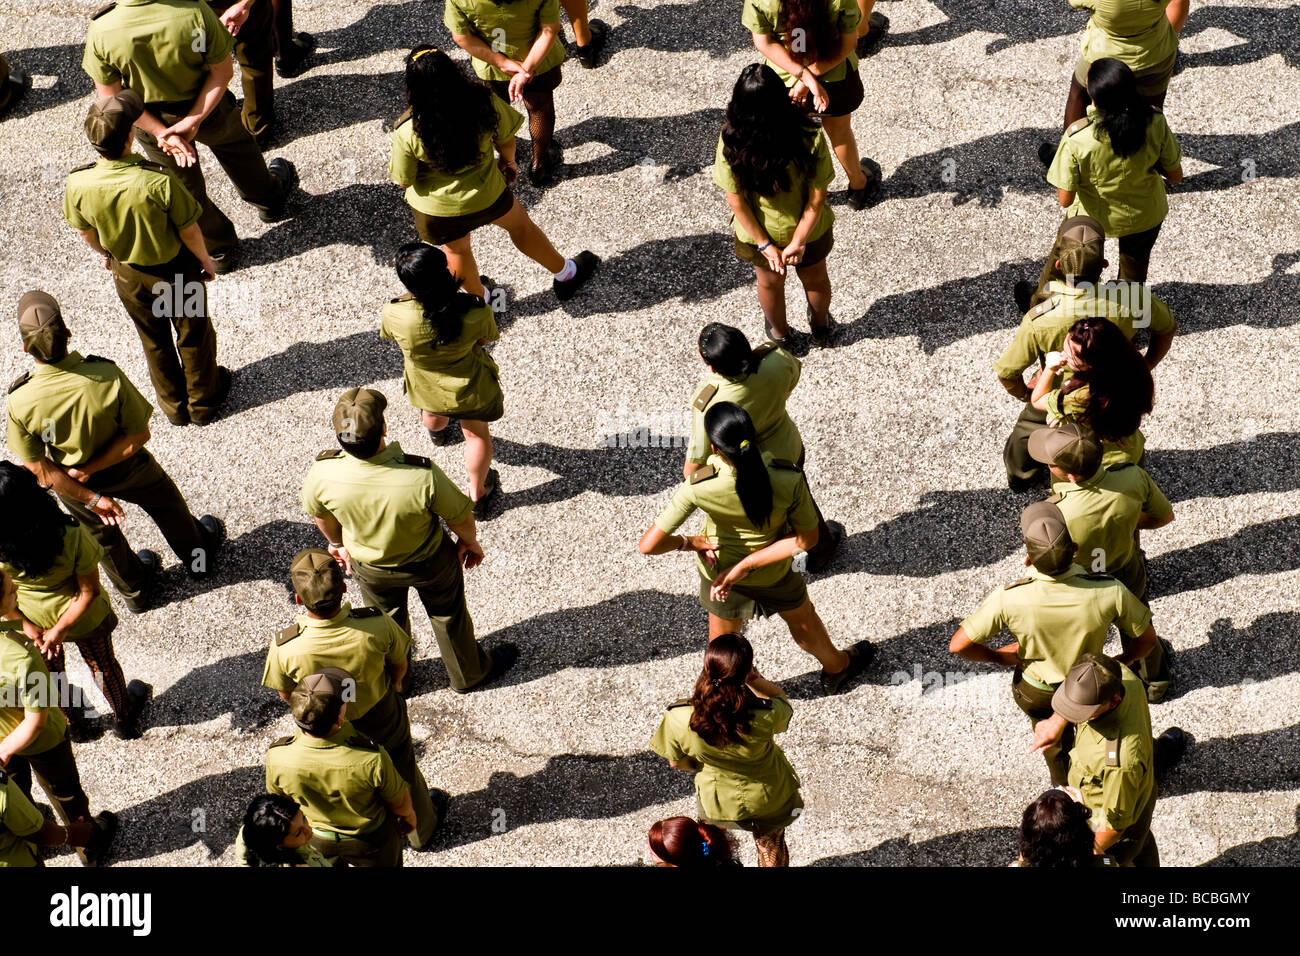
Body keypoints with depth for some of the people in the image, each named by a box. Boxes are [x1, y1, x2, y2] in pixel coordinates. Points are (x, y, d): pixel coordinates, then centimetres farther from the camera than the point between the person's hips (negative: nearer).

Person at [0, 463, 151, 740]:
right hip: (85, 621, -1)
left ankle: (71, 722, 60)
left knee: (51, 673, 33)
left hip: (33, 621, 1)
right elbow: (89, 592, -25)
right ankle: (124, 718, 56)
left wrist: (25, 624, -4)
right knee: (102, 665, 29)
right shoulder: (72, 537, -37)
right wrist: (60, 631, -15)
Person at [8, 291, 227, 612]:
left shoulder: (19, 403, -34)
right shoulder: (106, 377, -38)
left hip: (71, 480, 1)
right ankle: (197, 555, 59)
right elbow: (138, 435, -24)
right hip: (127, 468, -1)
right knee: (166, 505, 32)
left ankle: (134, 590, 58)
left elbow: (40, 470, -21)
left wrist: (92, 498, -12)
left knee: (102, 533, 32)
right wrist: (92, 468, -18)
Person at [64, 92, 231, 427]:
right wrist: (204, 258, 0)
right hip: (175, 270, -3)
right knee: (193, 334, 25)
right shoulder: (159, 182, -38)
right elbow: (189, 231, -22)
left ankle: (174, 405, 50)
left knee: (154, 339, 29)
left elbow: (85, 232, -7)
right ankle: (203, 402, 48)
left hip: (127, 273, 3)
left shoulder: (78, 184, -28)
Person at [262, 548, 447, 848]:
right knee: (403, 773, 32)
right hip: (384, 721, 0)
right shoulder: (376, 625, -37)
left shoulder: (284, 648, -37)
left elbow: (286, 695, -15)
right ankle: (422, 828, 60)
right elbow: (398, 666, -14)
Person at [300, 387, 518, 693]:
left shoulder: (322, 474, -34)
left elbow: (319, 513, -10)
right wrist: (469, 540, 3)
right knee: (448, 614, 29)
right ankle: (469, 673, 56)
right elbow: (460, 515, -22)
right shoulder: (423, 476, -42)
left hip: (369, 566, 2)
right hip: (430, 563, -2)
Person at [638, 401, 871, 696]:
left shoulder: (700, 487, -37)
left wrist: (690, 542, -14)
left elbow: (648, 545, -34)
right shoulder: (789, 479, -35)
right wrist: (745, 567, -22)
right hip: (773, 573, 0)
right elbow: (807, 538, -22)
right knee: (804, 622, 33)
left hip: (718, 569, 0)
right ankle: (836, 667, 63)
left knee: (722, 639, 31)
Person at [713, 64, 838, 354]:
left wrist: (765, 245, -10)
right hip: (808, 230, 0)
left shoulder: (731, 142, -31)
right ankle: (822, 327, 61)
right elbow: (817, 197, -23)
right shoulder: (809, 137, -33)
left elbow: (736, 201, -20)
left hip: (759, 234, 0)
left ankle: (779, 332, 60)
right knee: (815, 278, 32)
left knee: (770, 283, 32)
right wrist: (798, 242, -12)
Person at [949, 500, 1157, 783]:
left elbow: (959, 645, -29)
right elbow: (1147, 638, -20)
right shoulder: (1109, 592, -36)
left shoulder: (1009, 599, -38)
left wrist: (1000, 657, -9)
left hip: (1034, 693, 0)